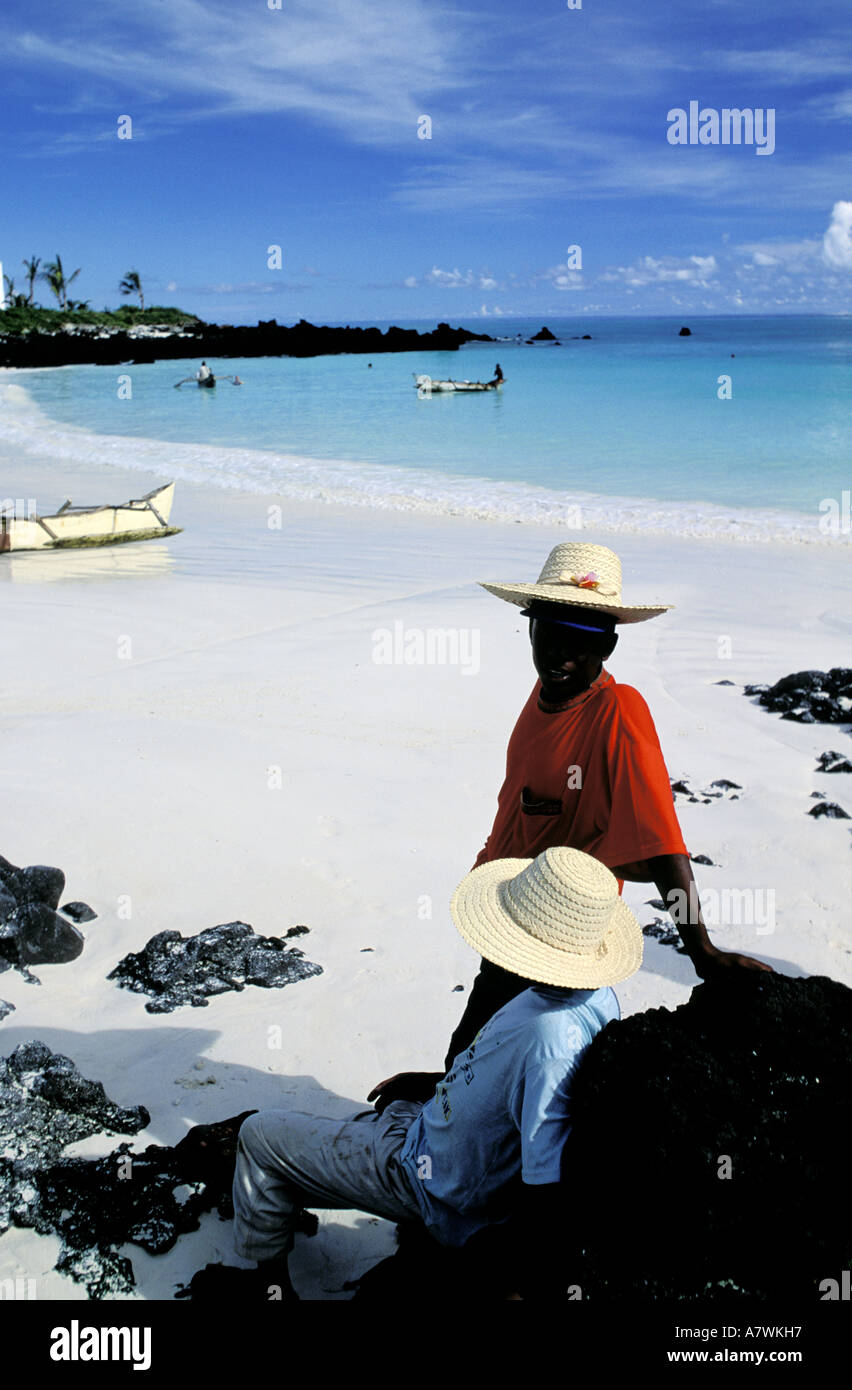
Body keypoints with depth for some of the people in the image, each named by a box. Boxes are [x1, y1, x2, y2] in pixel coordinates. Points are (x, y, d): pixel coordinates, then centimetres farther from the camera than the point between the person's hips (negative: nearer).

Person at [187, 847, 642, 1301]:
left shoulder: (550, 1039, -40)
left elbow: (548, 1191, -36)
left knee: (259, 1134, 5)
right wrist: (442, 1082, 17)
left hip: (437, 1188, -9)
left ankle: (269, 1282, 24)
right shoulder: (596, 995, -10)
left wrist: (528, 1287, -25)